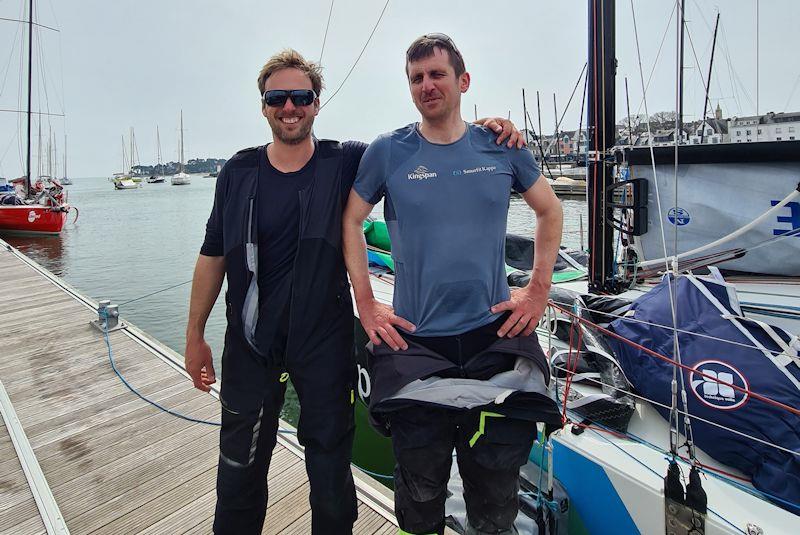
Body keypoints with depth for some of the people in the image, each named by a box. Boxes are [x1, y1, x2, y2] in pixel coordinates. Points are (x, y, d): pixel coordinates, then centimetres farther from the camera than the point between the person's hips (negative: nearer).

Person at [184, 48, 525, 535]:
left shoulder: (347, 162, -5)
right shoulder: (239, 173, 0)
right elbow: (213, 255, 5)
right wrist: (195, 335, 6)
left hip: (325, 342, -1)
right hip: (251, 343, 2)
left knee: (330, 466, 15)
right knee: (240, 468, 17)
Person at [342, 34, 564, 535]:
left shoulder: (502, 146, 1)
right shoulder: (388, 151, -2)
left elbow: (550, 212, 12)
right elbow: (350, 222, 5)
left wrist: (539, 291, 4)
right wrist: (366, 304, -1)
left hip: (494, 334, 1)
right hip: (415, 342, 0)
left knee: (497, 485, 16)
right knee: (420, 487, 14)